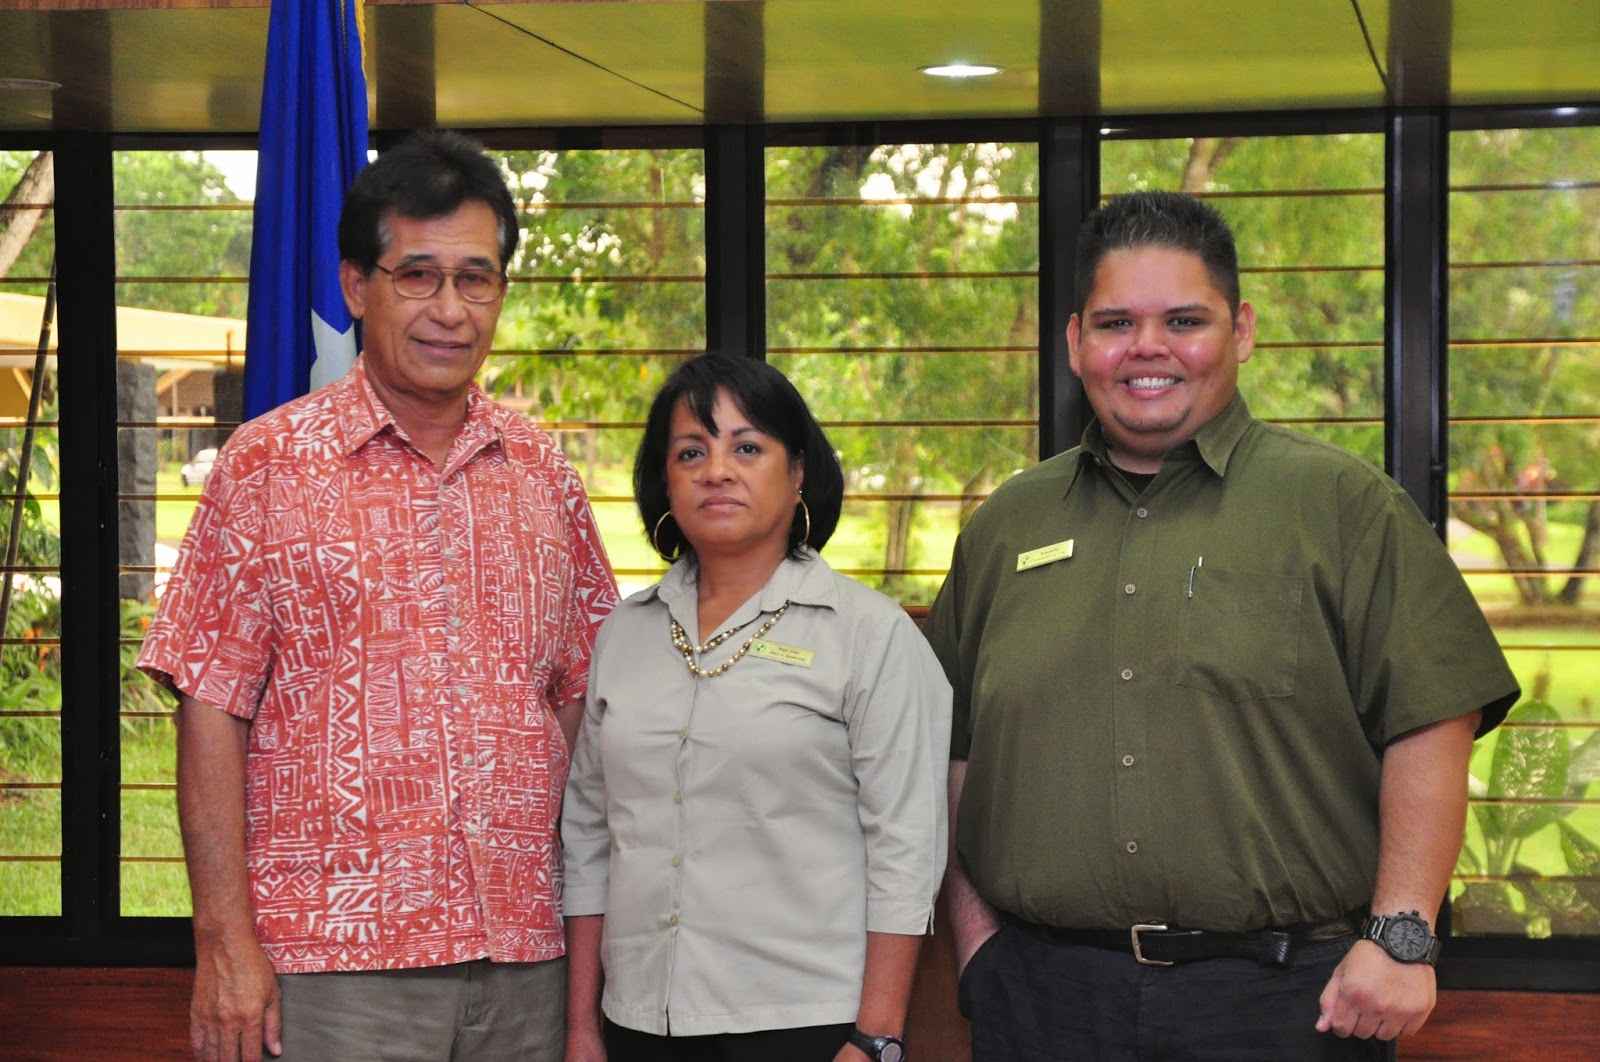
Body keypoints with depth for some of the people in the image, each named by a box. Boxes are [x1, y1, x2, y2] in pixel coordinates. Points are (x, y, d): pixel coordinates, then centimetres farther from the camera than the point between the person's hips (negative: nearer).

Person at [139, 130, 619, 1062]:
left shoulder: (542, 473, 10)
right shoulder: (269, 465, -1)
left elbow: (583, 699, 14)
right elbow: (210, 712, -4)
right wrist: (226, 940, -10)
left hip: (526, 952, 4)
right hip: (337, 962, -4)